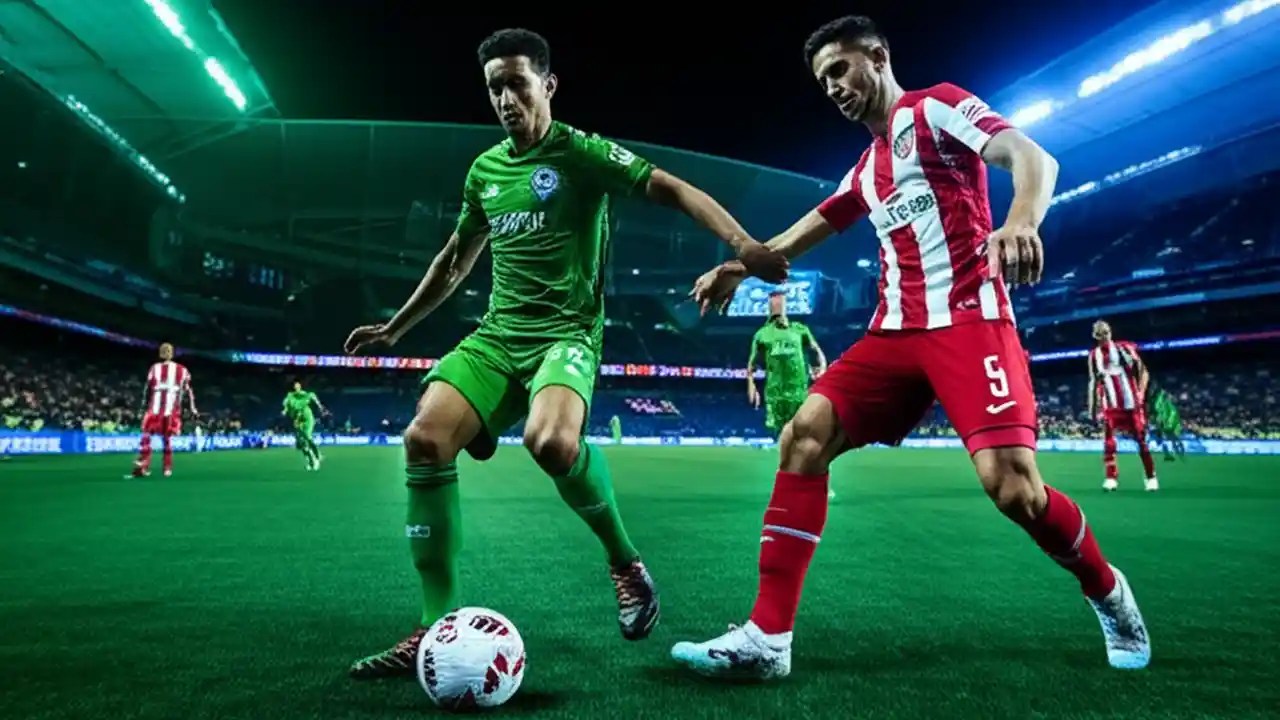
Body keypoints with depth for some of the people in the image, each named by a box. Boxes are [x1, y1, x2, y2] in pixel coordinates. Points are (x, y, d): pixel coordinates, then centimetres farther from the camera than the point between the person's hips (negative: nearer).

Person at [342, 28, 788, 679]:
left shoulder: (582, 152, -1)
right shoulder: (484, 169, 17)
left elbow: (671, 190, -11)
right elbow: (456, 259, 27)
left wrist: (741, 243, -28)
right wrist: (396, 327, 31)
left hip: (566, 333, -5)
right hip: (495, 335, 6)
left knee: (551, 441, -36)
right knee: (424, 439, -17)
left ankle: (623, 560, -5)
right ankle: (437, 629, -5)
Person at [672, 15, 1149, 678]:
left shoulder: (937, 106, 2)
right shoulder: (867, 166, 22)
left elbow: (1034, 158, -12)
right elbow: (808, 230, 28)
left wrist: (1021, 221, -35)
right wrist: (738, 267, 15)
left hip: (969, 318, -6)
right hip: (895, 331, 7)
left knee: (1011, 484, -18)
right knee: (803, 438, -10)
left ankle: (1106, 590, 18)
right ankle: (767, 638, -10)